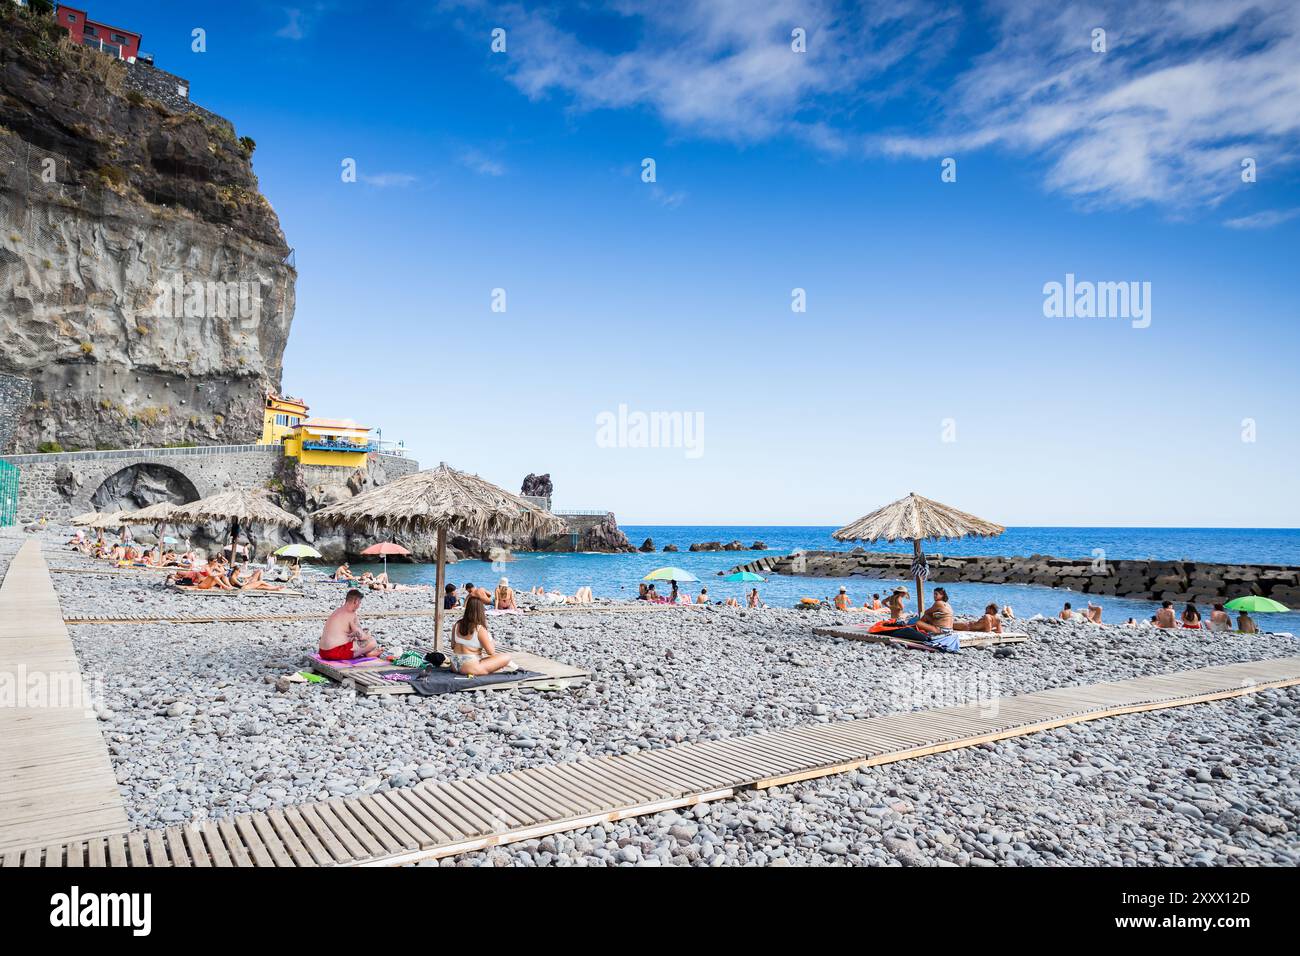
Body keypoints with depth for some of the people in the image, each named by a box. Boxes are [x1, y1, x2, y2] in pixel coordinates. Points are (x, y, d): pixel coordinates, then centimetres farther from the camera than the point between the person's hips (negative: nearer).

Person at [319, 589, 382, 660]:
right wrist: (368, 635, 13)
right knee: (372, 642, -7)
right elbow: (361, 636, -11)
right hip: (337, 653, -10)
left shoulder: (337, 611, 15)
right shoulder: (351, 615, -11)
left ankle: (368, 652, 26)